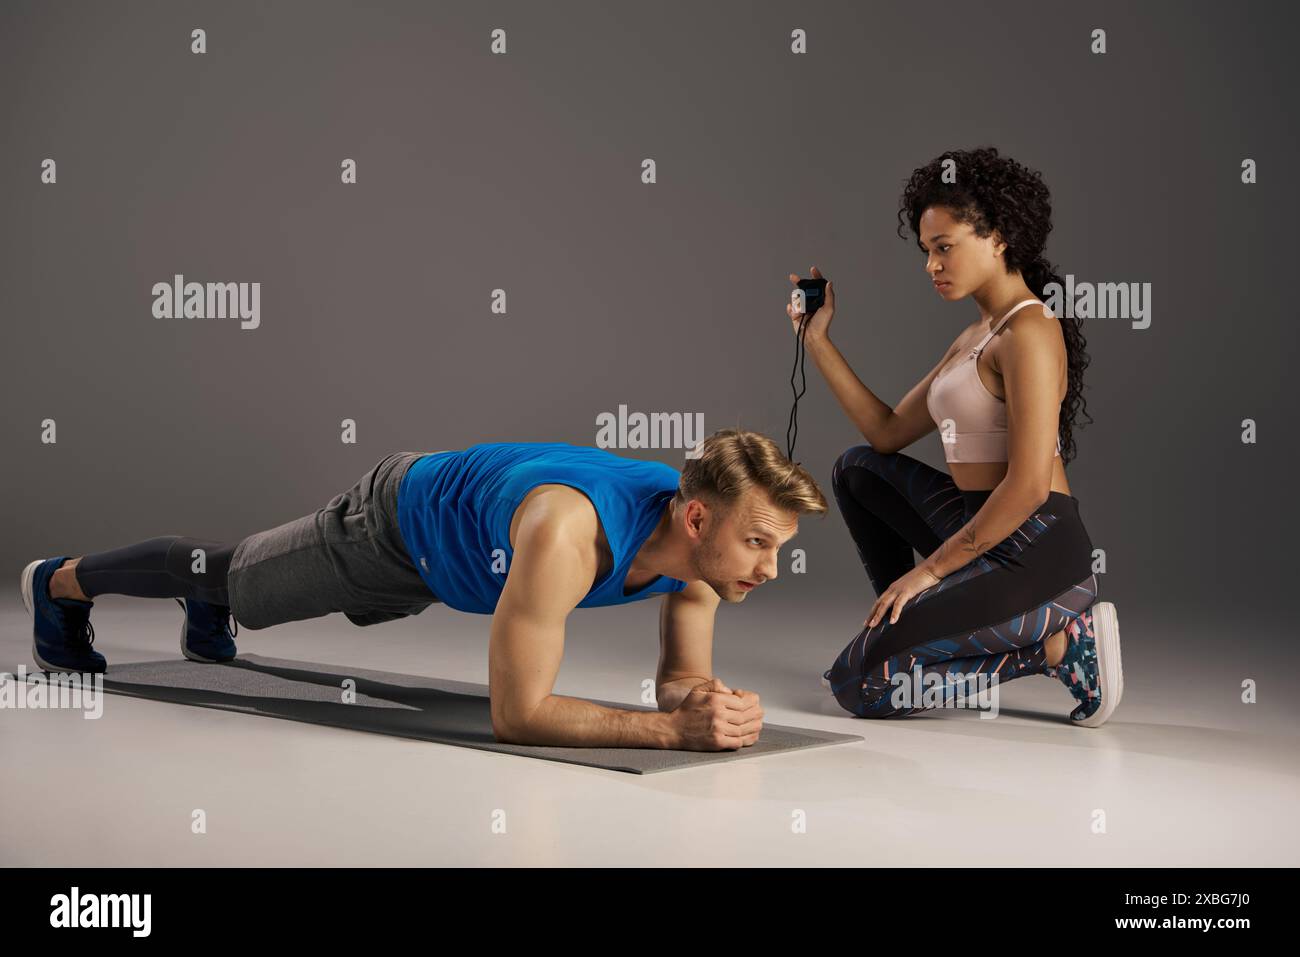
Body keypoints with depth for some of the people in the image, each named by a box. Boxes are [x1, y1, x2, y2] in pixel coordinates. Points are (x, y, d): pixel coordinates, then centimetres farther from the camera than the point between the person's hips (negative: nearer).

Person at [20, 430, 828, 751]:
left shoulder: (705, 536, -28)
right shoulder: (566, 535, -50)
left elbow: (681, 674, -13)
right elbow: (515, 713, -46)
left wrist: (703, 699, -38)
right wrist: (676, 729, -53)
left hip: (453, 538, 6)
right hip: (397, 519, -6)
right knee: (237, 573, 21)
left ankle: (206, 610, 68)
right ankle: (61, 582, 49)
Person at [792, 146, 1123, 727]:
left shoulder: (1028, 331, -15)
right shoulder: (976, 336, 15)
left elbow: (1027, 486, -21)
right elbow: (888, 433, 17)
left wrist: (930, 569, -15)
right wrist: (818, 340, 14)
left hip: (1035, 557, -10)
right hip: (986, 536, 10)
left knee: (857, 685, -8)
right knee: (858, 470, 21)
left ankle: (1052, 644, -6)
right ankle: (909, 626, 15)